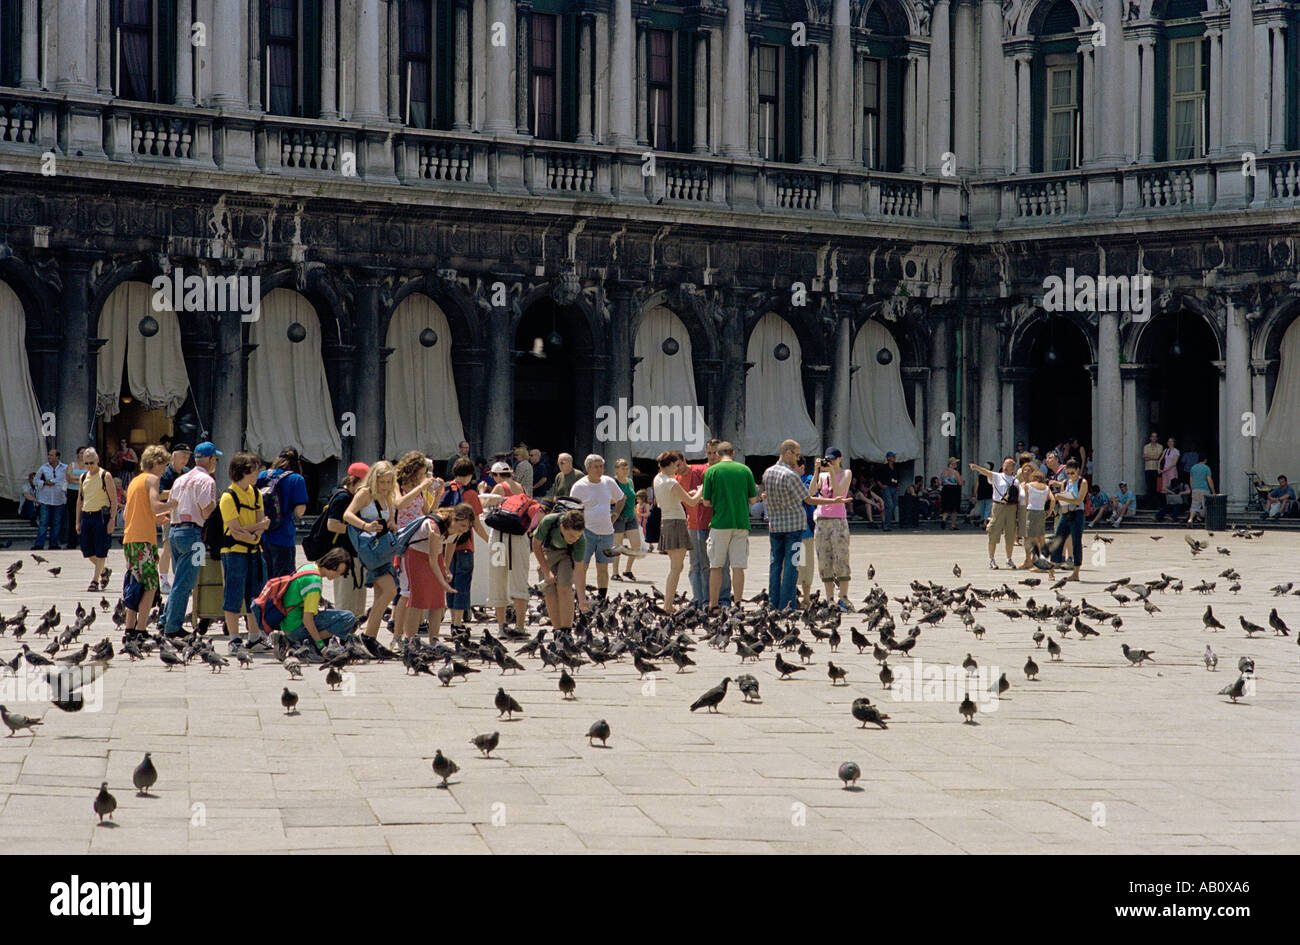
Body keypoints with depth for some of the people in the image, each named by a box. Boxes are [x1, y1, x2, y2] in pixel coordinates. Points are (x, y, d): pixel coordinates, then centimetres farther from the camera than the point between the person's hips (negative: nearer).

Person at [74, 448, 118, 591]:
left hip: (101, 515, -6)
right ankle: (103, 571, 28)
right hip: (86, 515, 6)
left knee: (100, 552, -5)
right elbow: (80, 500, 18)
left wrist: (112, 519, -15)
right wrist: (78, 521, 14)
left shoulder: (105, 476, -5)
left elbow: (114, 500, -7)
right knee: (87, 551, 6)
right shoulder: (83, 477, 13)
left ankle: (95, 581, -2)